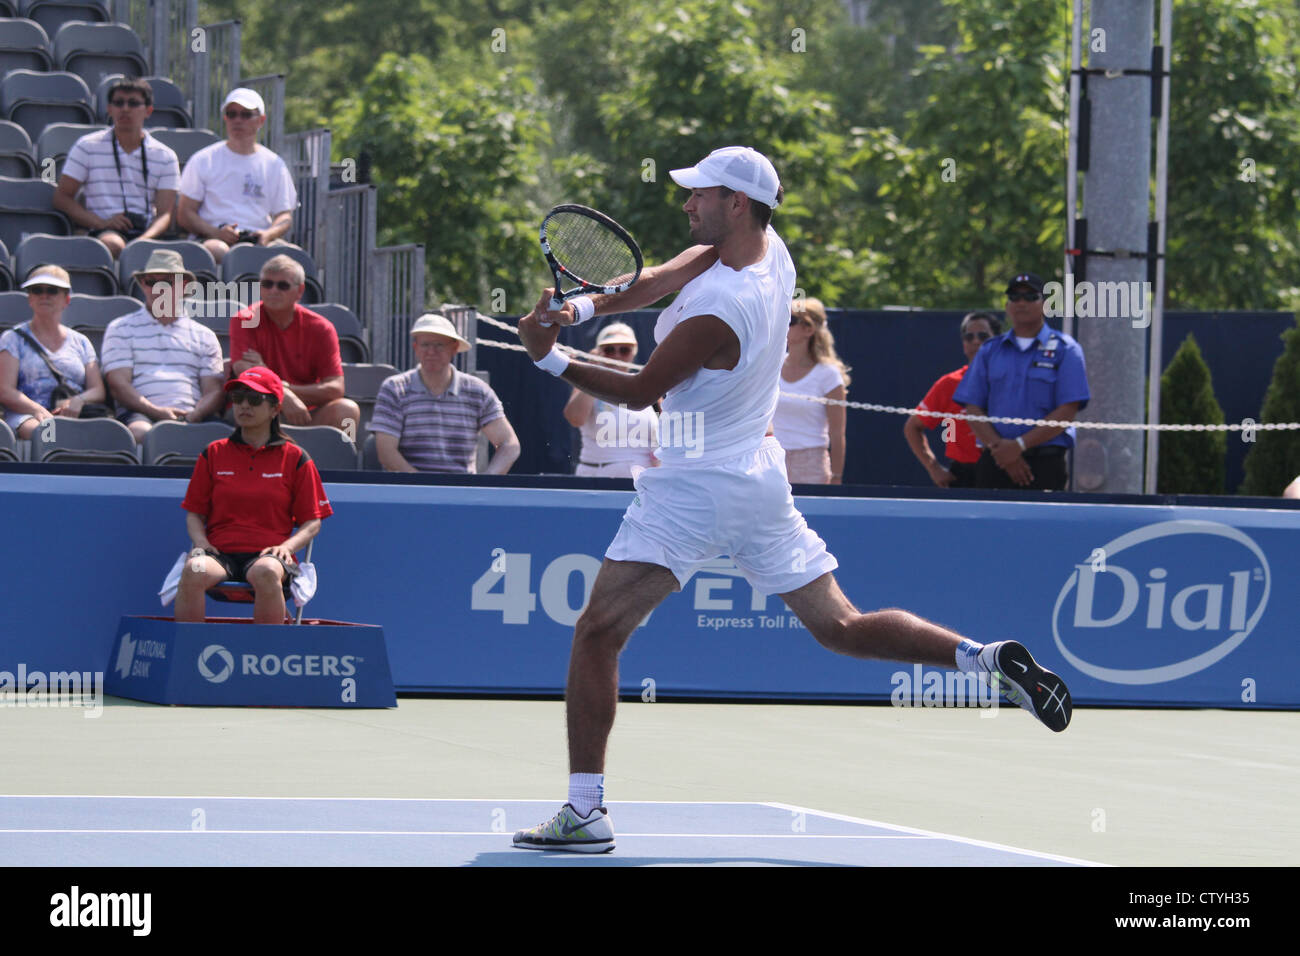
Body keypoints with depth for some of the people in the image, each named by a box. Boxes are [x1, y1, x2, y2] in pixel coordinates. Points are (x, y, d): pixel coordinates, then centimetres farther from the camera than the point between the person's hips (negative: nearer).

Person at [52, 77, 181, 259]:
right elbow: (62, 198, 10)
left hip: (148, 233, 1)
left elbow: (164, 213, 8)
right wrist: (101, 223, -7)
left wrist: (145, 240, -15)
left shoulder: (165, 157, 16)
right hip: (107, 231, -1)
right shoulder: (87, 147, 14)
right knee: (112, 245, -38)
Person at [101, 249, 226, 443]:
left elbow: (214, 391, 16)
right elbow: (118, 384, 5)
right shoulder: (121, 329, 18)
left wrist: (193, 416, -8)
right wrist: (156, 412, -12)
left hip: (190, 417, 1)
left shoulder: (204, 336, 25)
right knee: (141, 432, -39)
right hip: (140, 415, -1)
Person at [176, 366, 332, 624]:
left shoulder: (295, 458, 11)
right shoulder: (214, 453, 17)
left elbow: (312, 522, 11)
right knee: (194, 570, -34)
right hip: (220, 553, 2)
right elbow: (195, 513, 19)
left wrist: (288, 546, -9)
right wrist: (200, 542, -3)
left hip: (267, 553, -2)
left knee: (265, 573, -39)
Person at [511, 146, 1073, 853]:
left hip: (690, 492, -9)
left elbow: (640, 392, -14)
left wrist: (551, 358, -9)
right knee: (840, 628, 13)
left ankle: (584, 813, -11)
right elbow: (663, 279, 2)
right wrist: (584, 307, -14)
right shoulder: (770, 249, 1)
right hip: (760, 481, 9)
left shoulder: (717, 312, -24)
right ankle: (988, 656, -3)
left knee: (598, 631, -7)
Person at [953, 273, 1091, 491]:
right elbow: (973, 409, 8)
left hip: (1046, 464, -3)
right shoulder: (989, 351, 16)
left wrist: (1019, 445, -12)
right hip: (994, 462, 3)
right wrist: (999, 447, -9)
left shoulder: (1065, 350, 5)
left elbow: (1066, 413, -4)